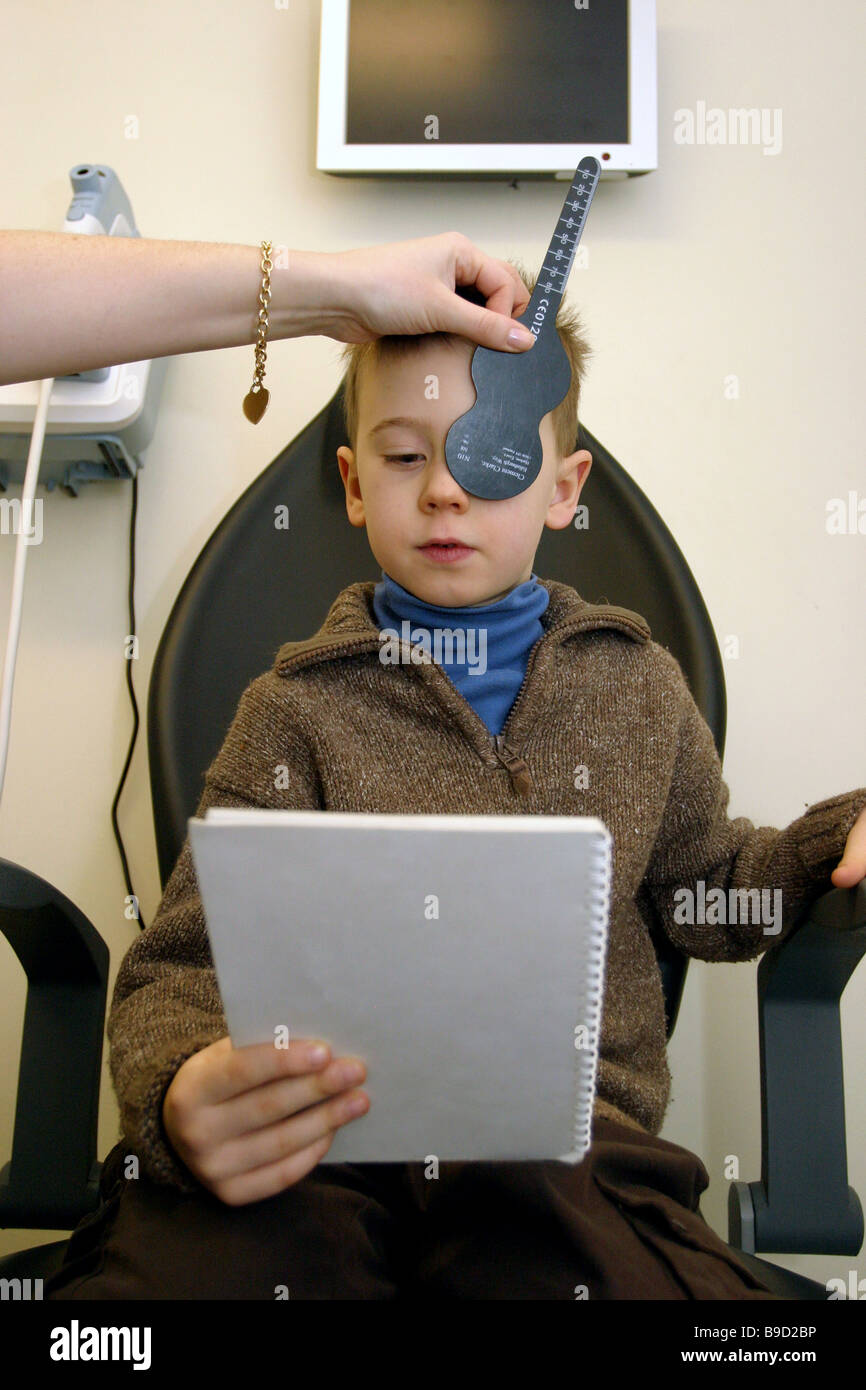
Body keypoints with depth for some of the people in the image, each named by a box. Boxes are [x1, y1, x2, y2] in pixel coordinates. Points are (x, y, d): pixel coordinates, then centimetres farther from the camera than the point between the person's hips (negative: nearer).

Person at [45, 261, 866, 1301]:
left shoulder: (640, 683, 13)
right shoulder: (302, 707, 4)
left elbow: (709, 896, 24)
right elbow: (185, 966, 0)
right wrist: (183, 1095, -24)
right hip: (311, 1139, -1)